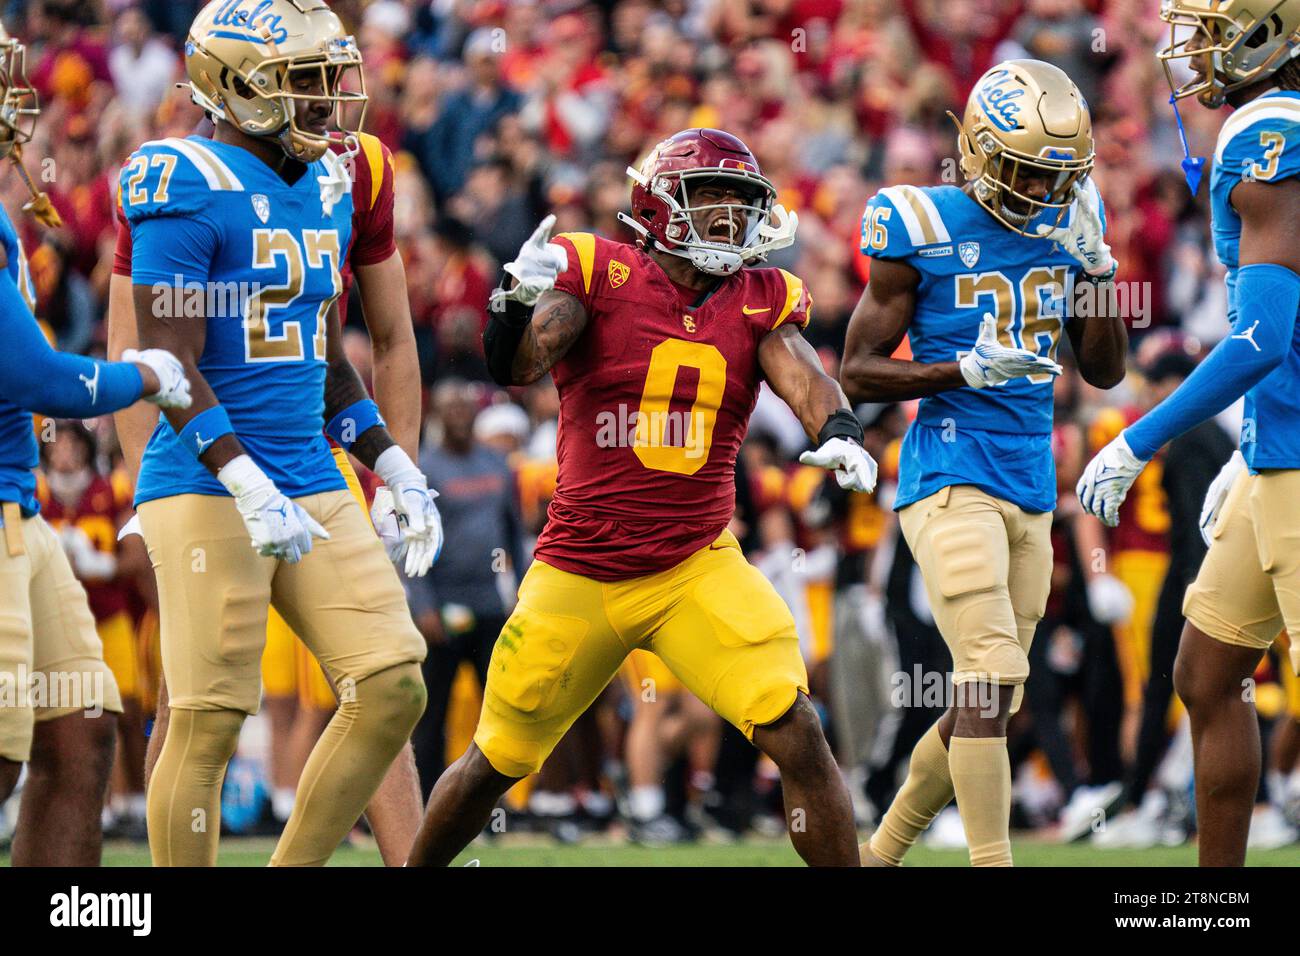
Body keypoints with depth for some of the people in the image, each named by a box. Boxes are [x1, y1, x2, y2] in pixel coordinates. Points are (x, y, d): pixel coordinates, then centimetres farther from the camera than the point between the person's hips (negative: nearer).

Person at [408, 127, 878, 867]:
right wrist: (520, 302, -40)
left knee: (798, 736, -17)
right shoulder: (598, 273, -7)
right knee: (496, 763, 12)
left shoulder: (760, 301, 3)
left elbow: (804, 377, -12)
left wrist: (840, 430, -35)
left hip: (697, 569, 1)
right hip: (579, 575, -1)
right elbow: (518, 365, -18)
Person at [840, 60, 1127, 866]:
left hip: (1033, 491, 7)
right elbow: (859, 374, -6)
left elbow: (1106, 370, 12)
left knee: (989, 706, 10)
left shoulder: (1061, 225, 9)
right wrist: (965, 369, -19)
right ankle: (993, 864, -20)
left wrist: (1095, 266, -2)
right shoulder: (923, 231, -8)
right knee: (990, 678, -19)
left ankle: (880, 855, 25)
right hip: (952, 477, -7)